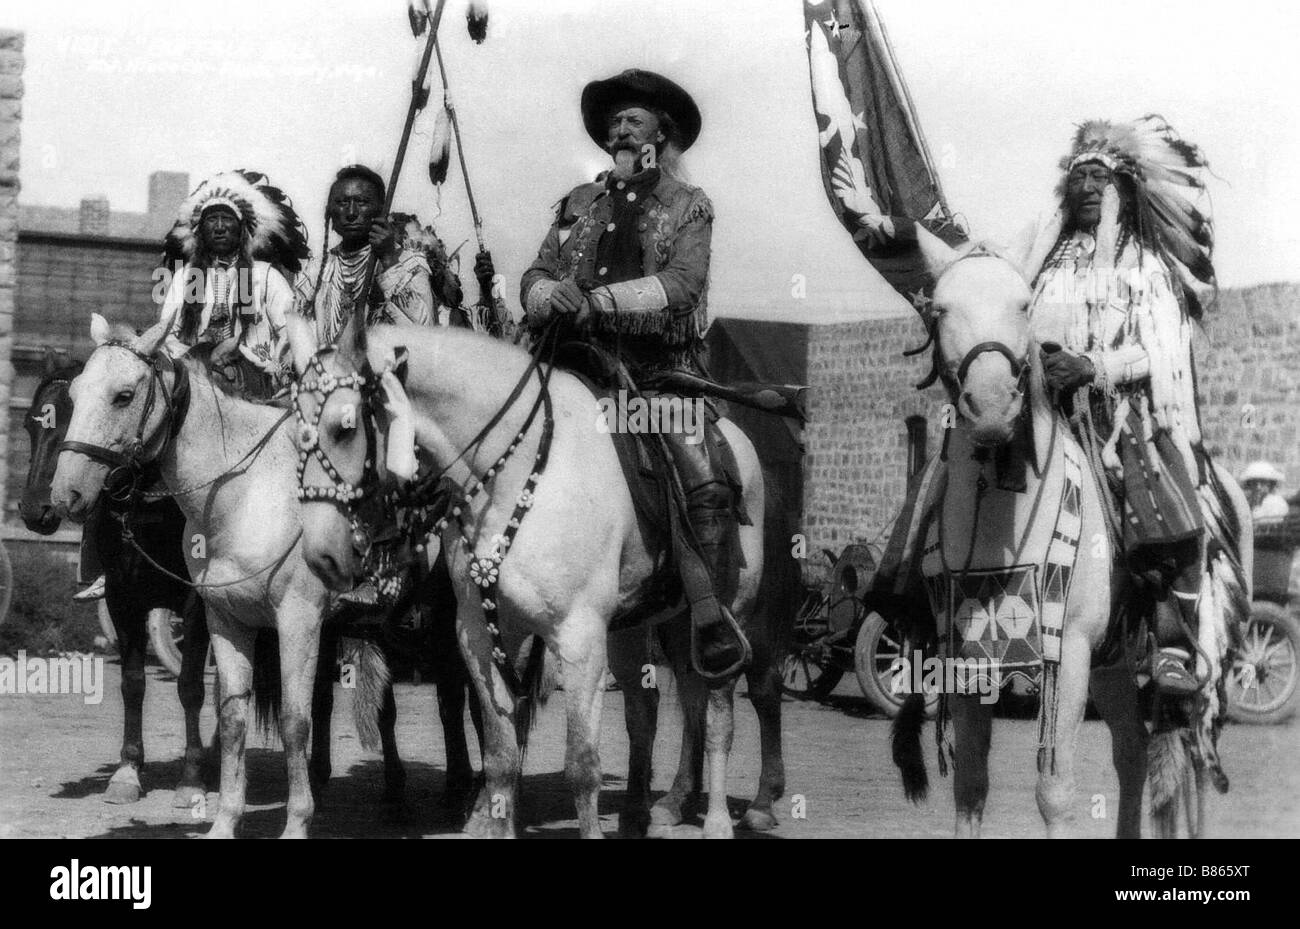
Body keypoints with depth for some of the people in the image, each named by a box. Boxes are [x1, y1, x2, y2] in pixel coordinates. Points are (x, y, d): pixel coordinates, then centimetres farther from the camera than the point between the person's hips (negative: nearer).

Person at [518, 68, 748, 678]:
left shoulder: (690, 206, 10)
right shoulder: (578, 203, 21)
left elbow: (682, 283, -7)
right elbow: (534, 278, 13)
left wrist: (600, 298, -19)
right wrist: (550, 295, -13)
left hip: (659, 370, -3)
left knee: (703, 483, -22)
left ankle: (709, 616, -9)